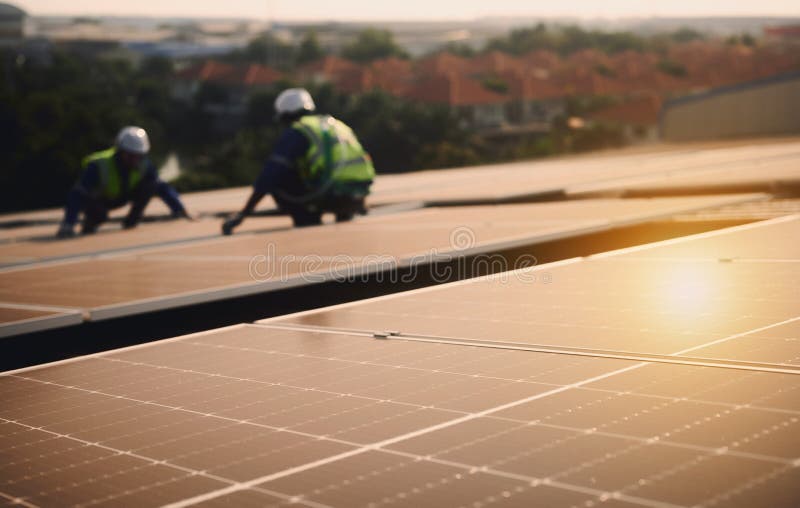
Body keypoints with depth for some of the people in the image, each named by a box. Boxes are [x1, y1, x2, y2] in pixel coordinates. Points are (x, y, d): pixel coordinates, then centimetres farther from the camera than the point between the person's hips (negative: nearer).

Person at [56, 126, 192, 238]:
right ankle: (89, 224, 1)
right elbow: (77, 195, -43)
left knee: (150, 184, -22)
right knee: (98, 214, -37)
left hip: (120, 197, 3)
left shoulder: (143, 165, -24)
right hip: (98, 200, -3)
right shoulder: (99, 166, -37)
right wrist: (68, 225, -53)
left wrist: (178, 209, -29)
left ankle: (132, 220, -2)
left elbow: (162, 187, -18)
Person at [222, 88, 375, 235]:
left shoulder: (296, 132, 5)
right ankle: (345, 214, 22)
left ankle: (307, 220, 0)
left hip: (330, 195, -7)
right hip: (358, 196, 7)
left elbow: (269, 175, -3)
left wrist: (243, 214, -1)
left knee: (276, 179, 7)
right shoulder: (336, 124, 25)